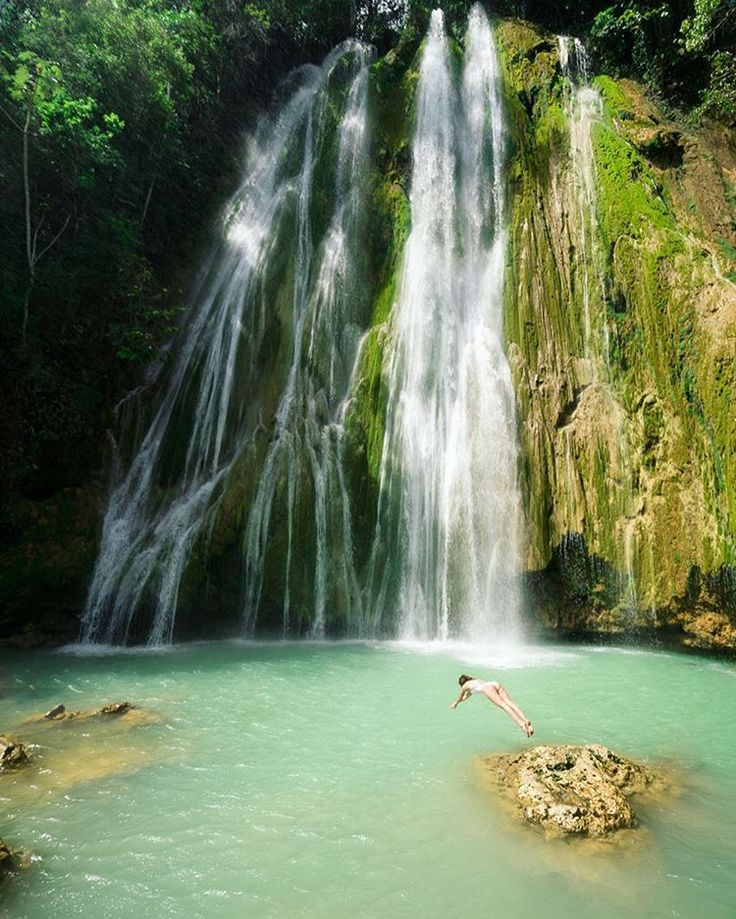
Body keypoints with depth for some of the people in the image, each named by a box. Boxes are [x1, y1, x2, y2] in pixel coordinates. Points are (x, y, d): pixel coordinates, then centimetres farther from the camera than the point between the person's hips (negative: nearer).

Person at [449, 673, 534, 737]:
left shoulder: (465, 685, 30)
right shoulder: (476, 681, 48)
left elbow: (460, 697, 47)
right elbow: (465, 697, 66)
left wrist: (455, 704, 67)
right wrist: (459, 701, 80)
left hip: (487, 688, -6)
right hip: (495, 684, 6)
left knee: (503, 705, -24)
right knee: (510, 702, -17)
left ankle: (521, 723, -45)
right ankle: (526, 720, -41)